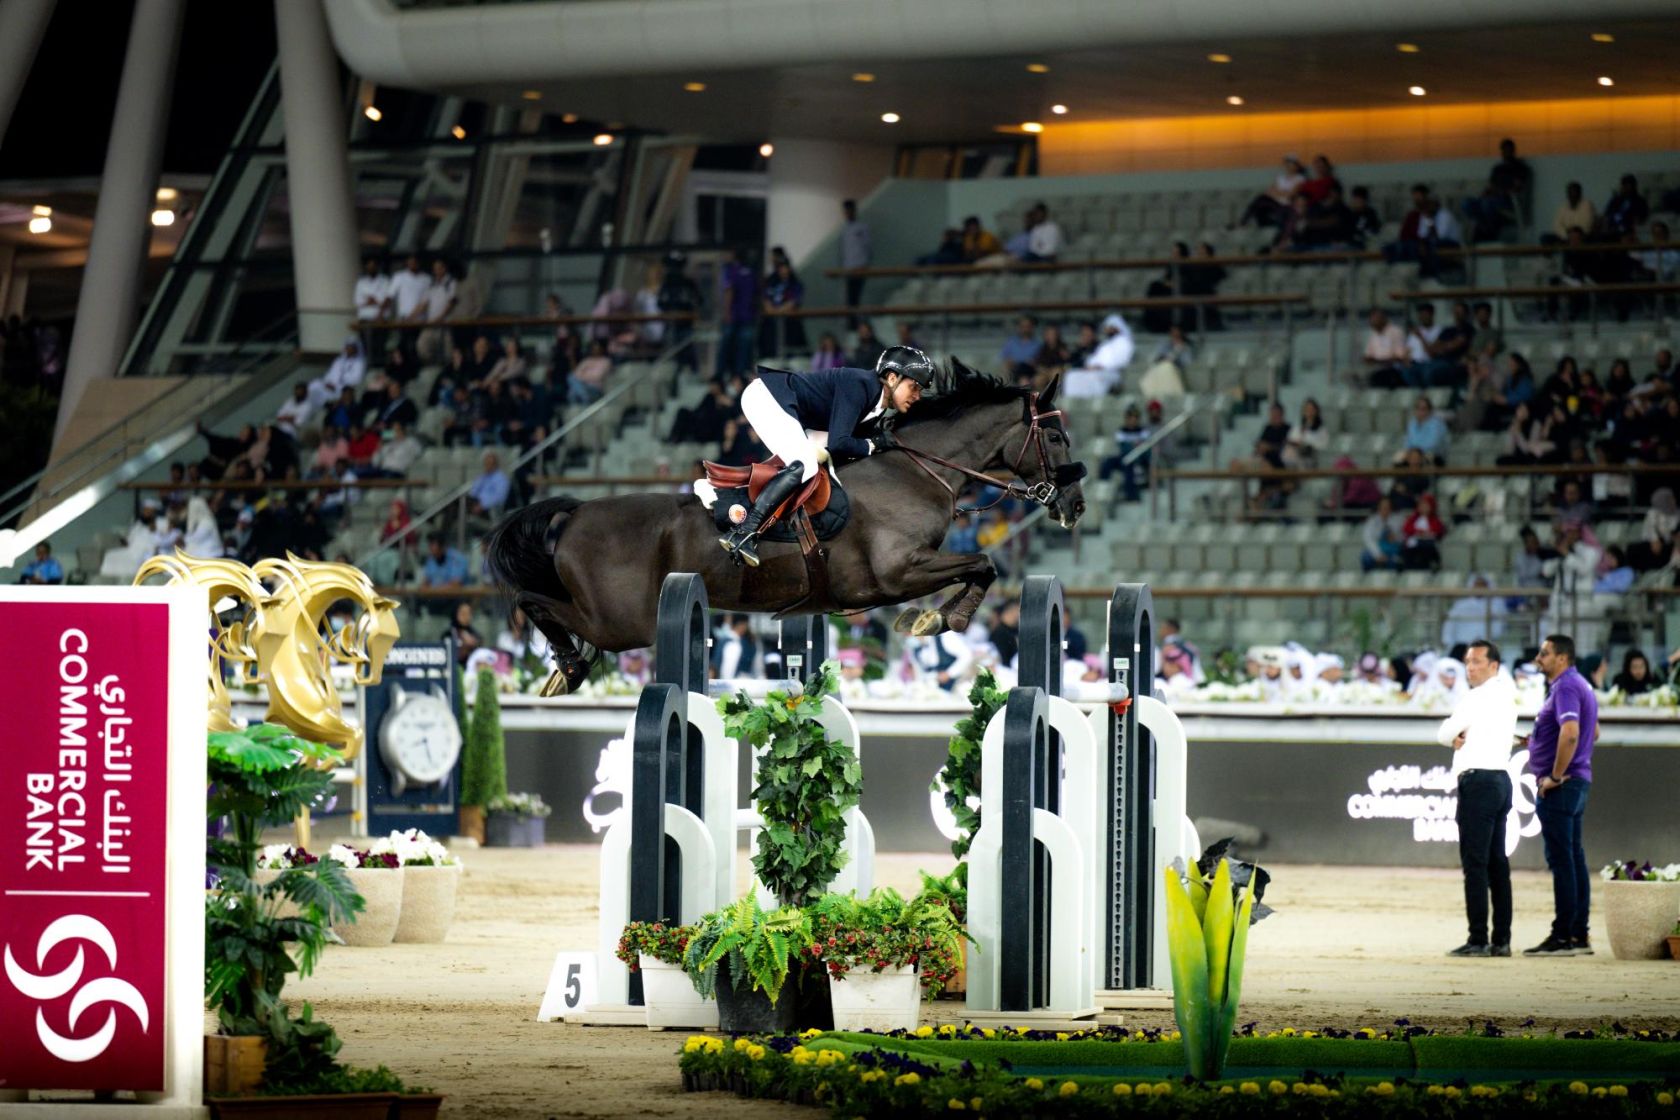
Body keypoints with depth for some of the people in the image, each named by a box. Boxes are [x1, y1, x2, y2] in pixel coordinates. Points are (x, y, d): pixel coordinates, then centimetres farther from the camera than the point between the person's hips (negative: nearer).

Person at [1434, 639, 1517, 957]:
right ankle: (1501, 939, 9)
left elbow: (1443, 734, -6)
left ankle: (1478, 940, -15)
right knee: (1497, 862, 9)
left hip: (1478, 780, -10)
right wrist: (1461, 738, 2)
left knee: (1475, 862, -10)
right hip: (1500, 778, 10)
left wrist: (1454, 737, 12)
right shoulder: (1505, 695, 19)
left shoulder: (1478, 697, -10)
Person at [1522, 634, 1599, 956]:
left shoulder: (1565, 688, -15)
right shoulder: (1581, 685, 17)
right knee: (1574, 858, 11)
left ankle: (1563, 936, -9)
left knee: (1561, 860, -9)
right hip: (1578, 782, 11)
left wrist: (1555, 776, -21)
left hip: (1559, 787, -11)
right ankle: (1579, 935, 13)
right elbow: (1593, 733, 30)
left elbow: (1570, 733, -29)